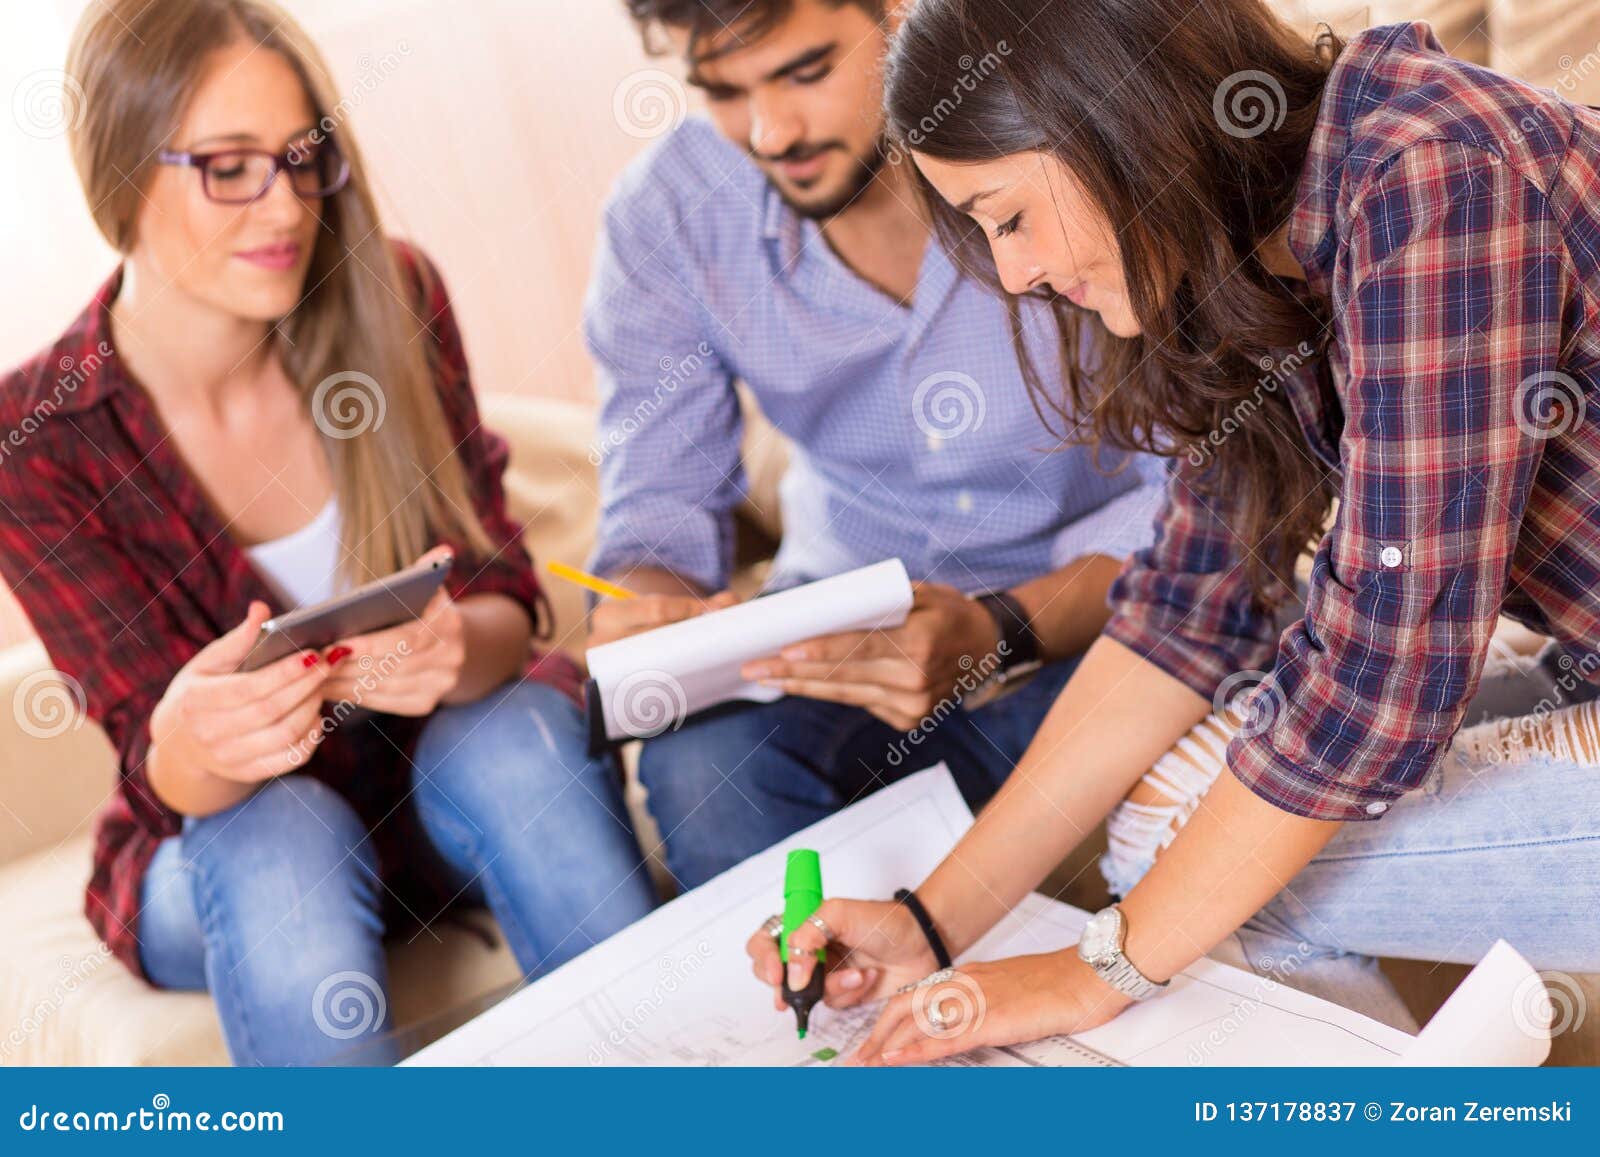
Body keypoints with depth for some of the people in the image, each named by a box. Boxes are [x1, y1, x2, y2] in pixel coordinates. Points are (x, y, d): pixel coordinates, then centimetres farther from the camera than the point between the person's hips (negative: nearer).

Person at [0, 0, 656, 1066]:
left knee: (516, 734, -31)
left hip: (452, 754, 2)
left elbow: (505, 598, -12)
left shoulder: (394, 299, -11)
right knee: (278, 839, -34)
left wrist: (451, 649, -37)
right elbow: (168, 778, -15)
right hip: (230, 847, -1)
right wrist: (190, 746, -41)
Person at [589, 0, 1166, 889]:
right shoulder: (665, 222, -8)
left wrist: (1000, 632, -35)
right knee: (705, 763, -29)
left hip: (1103, 608, -1)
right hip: (853, 610, 2)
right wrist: (649, 609, -27)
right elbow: (662, 501, -2)